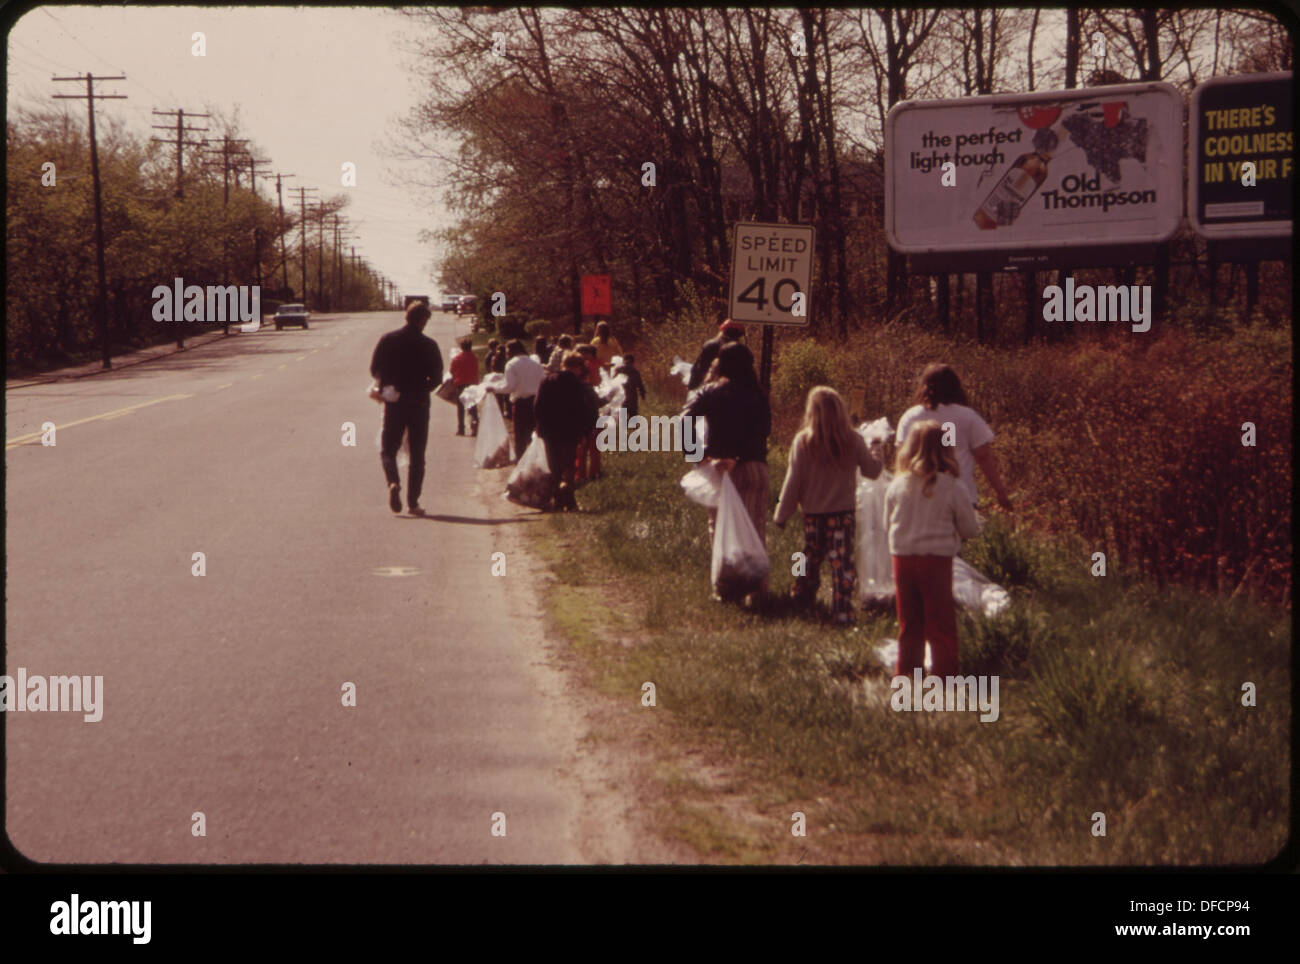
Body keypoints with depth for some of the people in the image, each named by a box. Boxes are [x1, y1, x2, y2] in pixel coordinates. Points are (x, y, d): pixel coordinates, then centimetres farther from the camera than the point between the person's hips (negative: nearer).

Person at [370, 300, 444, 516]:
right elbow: (436, 379, -7)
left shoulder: (388, 340, -2)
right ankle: (413, 502, 5)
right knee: (417, 455, 8)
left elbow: (374, 369, 0)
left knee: (388, 450, 11)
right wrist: (420, 390, 10)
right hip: (419, 405, -1)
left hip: (393, 403, 1)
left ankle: (393, 482, -18)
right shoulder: (429, 345, -6)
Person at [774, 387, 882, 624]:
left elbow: (793, 480, -7)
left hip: (813, 514, 1)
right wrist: (879, 457, 25)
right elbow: (872, 471, 3)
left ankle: (801, 600, 29)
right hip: (843, 512, -1)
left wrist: (782, 514, 2)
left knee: (811, 558, 18)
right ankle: (842, 611, -4)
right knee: (842, 561, 0)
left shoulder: (802, 441, -10)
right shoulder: (854, 441, -8)